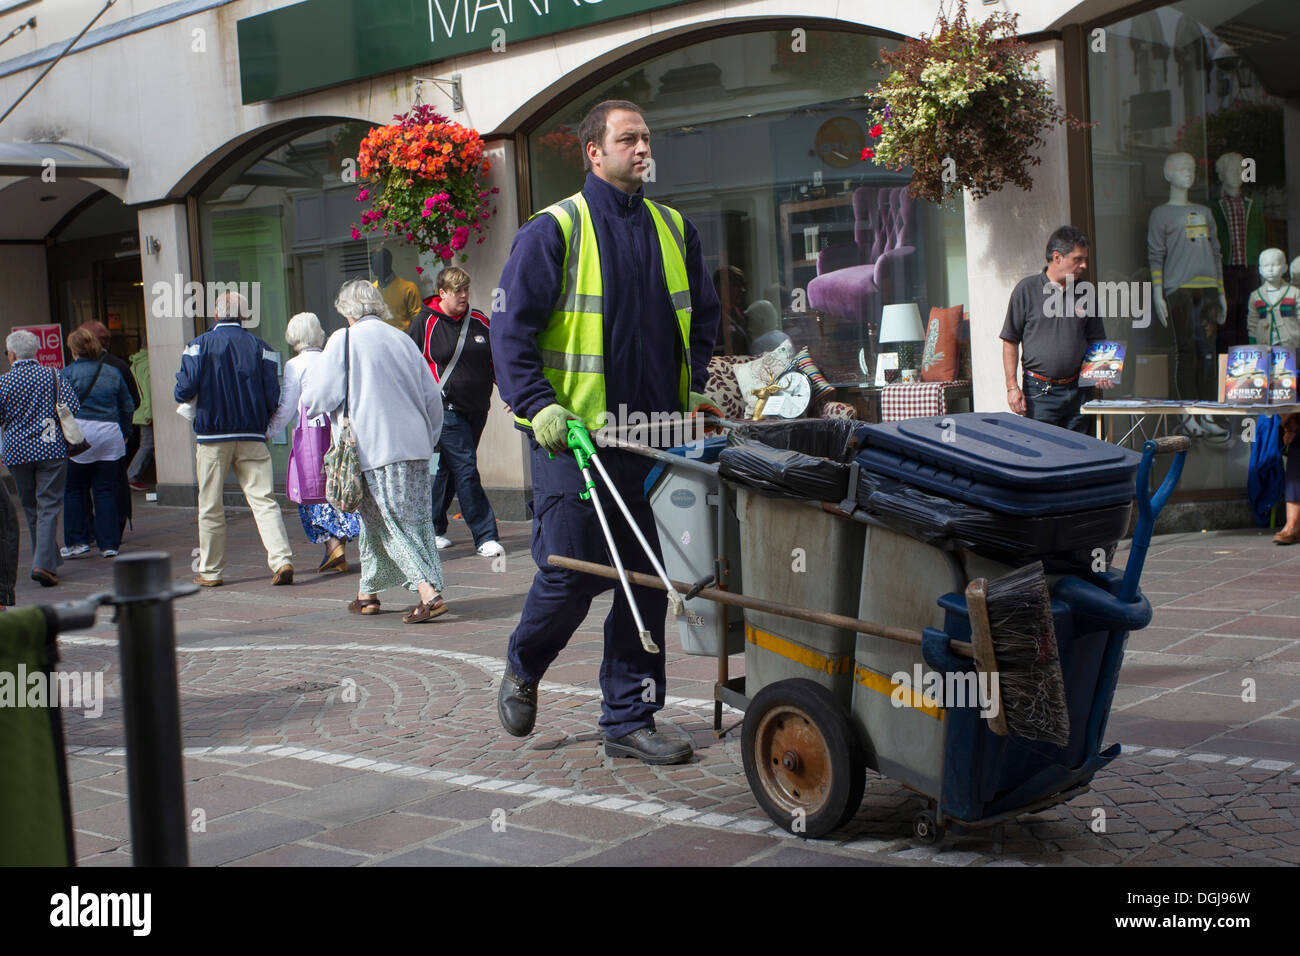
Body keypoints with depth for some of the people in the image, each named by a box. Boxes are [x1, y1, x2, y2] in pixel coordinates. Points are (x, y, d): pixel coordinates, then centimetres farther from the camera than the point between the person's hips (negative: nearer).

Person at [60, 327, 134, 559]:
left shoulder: (68, 373, -3)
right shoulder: (113, 372, 10)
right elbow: (127, 407, 14)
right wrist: (124, 433, 24)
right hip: (111, 435, 3)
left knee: (74, 490, 9)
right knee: (106, 490, 7)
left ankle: (77, 542, 10)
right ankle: (109, 543, 6)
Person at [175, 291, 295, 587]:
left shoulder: (199, 345, -2)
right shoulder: (259, 347, 3)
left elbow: (185, 390, -10)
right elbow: (273, 397, -2)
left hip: (212, 435, -1)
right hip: (252, 437, 1)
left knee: (210, 507, 8)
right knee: (263, 499, -2)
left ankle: (210, 571, 15)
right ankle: (281, 560, -17)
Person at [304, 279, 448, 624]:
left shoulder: (343, 341, -4)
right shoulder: (402, 339, 10)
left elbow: (317, 397, -3)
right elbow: (432, 398, 12)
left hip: (376, 451, -5)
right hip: (415, 447, 5)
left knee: (393, 526, 0)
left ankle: (429, 592, -8)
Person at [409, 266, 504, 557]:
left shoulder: (479, 321, 11)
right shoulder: (425, 324, -3)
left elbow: (497, 359, 20)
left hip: (477, 408, 5)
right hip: (446, 409, -5)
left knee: (448, 468, 13)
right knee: (465, 470, -12)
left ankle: (434, 527, 28)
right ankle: (485, 536, -12)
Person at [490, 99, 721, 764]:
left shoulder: (672, 230, 13)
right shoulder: (554, 229, -4)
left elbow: (703, 317, 23)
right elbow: (512, 327, -6)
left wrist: (695, 387, 10)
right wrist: (536, 404, -16)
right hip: (571, 436, -5)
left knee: (647, 578, 5)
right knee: (570, 574, -3)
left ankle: (629, 719, 16)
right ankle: (522, 668, 28)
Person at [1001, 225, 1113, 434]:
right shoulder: (1026, 289, -2)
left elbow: (1096, 341, 17)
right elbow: (1010, 341, -1)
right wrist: (1012, 386, -7)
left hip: (1077, 391, 4)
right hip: (1039, 391, -4)